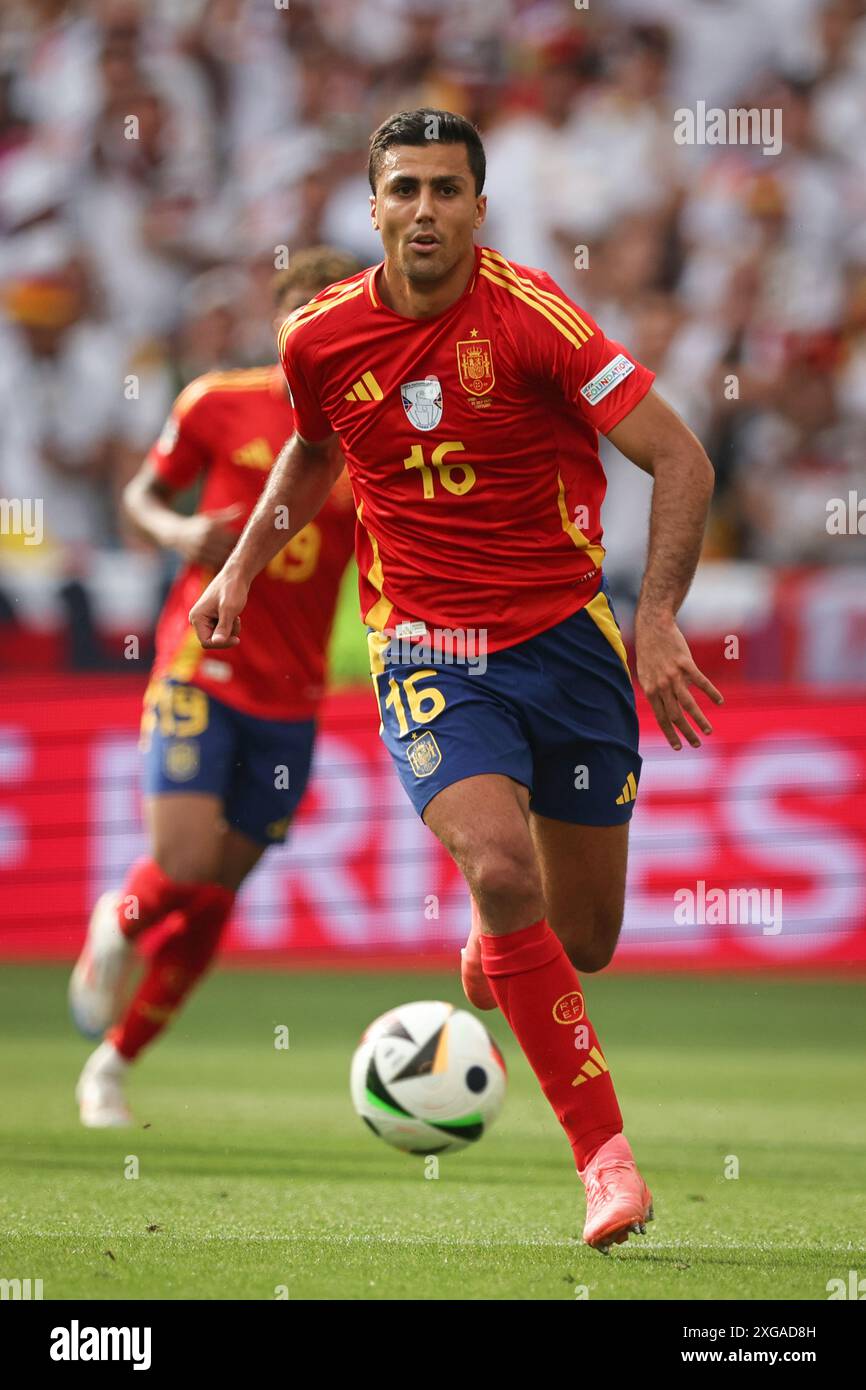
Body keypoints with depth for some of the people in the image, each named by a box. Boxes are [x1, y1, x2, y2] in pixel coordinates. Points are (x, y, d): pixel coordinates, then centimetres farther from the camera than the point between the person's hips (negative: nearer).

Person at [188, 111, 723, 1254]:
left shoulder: (528, 314, -15)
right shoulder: (320, 339, -2)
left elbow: (679, 458, -16)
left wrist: (659, 619, -23)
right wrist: (244, 565, 15)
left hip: (566, 633, 0)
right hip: (427, 646, 1)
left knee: (583, 940, 6)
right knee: (500, 868, -26)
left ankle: (490, 952, 46)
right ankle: (605, 1156, -19)